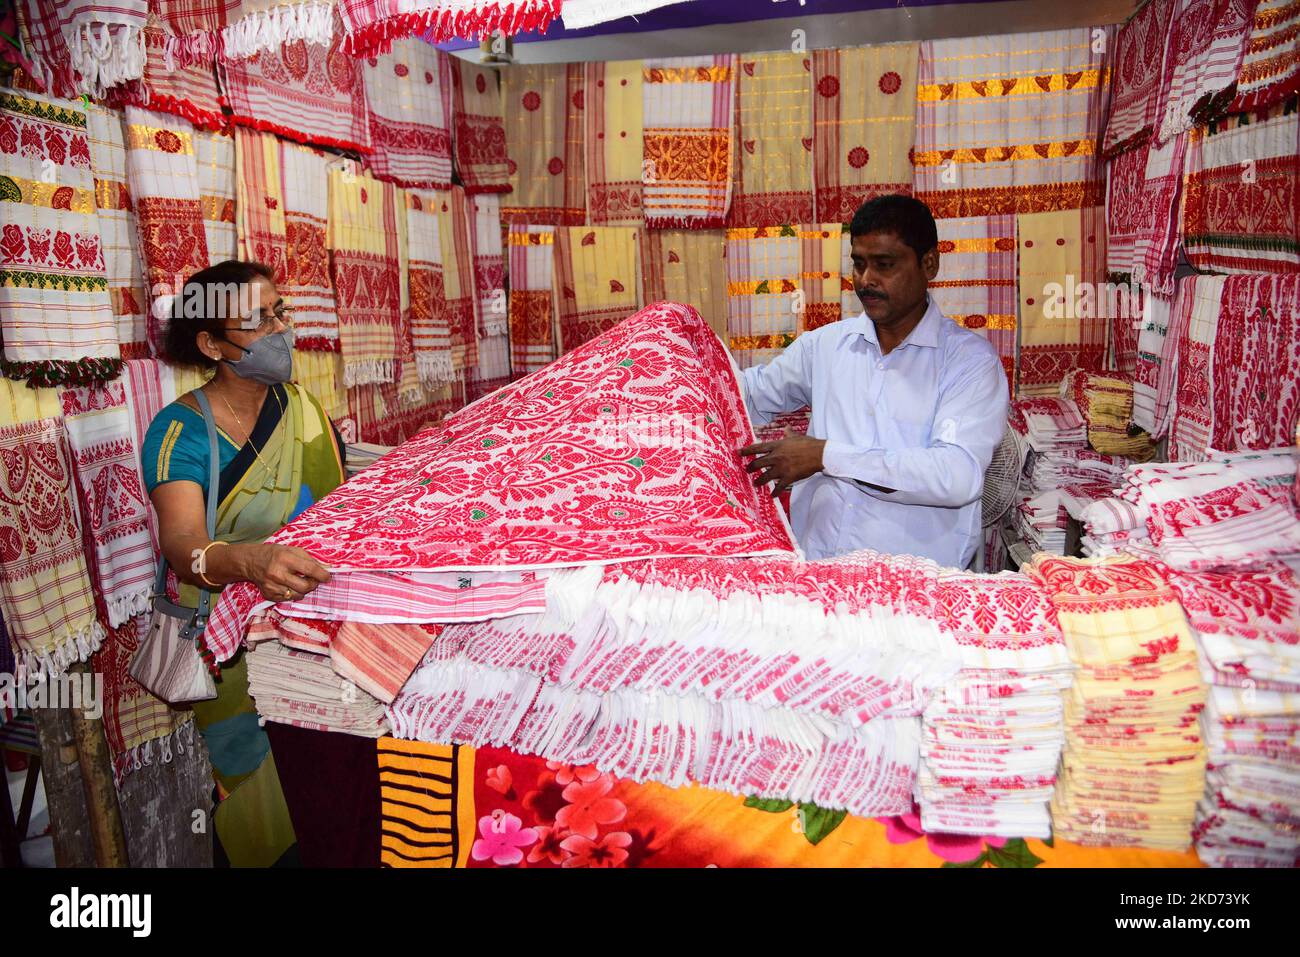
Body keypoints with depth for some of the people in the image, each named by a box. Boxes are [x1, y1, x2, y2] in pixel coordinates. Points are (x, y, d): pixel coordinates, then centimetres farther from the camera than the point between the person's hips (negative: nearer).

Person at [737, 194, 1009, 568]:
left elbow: (959, 477, -15)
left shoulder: (970, 359, -1)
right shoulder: (825, 344, 12)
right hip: (814, 562, 2)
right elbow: (749, 394, 26)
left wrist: (826, 455, -16)